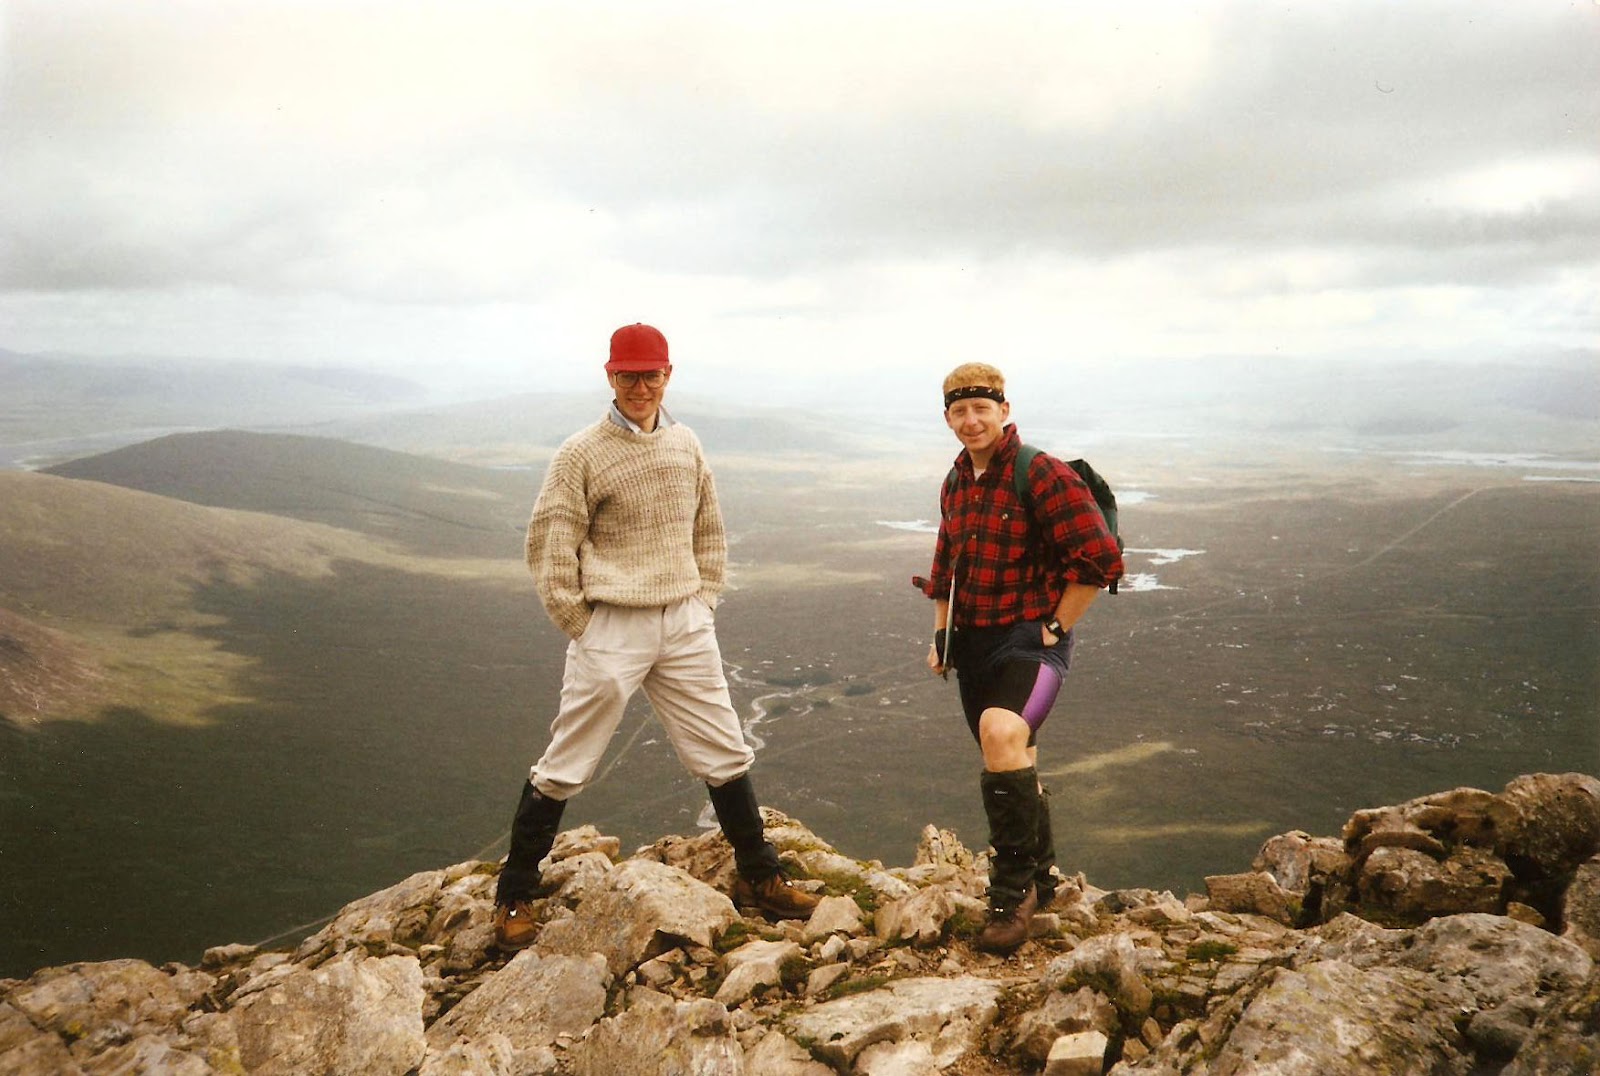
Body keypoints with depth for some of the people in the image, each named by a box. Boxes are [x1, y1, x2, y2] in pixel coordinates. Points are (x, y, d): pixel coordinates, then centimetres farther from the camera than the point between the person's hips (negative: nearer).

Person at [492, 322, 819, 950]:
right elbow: (549, 548, -8)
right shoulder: (582, 454, -8)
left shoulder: (686, 445, 8)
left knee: (725, 755, 10)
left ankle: (758, 877, 26)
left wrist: (703, 604, 10)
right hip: (611, 628, -5)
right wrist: (581, 627, -9)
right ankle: (513, 897, 18)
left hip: (686, 626, 5)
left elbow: (709, 531, 17)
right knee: (565, 767, 3)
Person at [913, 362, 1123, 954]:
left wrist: (1056, 627, -13)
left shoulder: (1042, 474, -12)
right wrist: (942, 635, 17)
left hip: (1030, 641, -8)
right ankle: (1041, 878, 38)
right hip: (973, 643, 8)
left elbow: (1100, 557, -16)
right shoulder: (955, 485, 11)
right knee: (1014, 763, 18)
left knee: (1002, 735, -32)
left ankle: (1013, 889, -17)